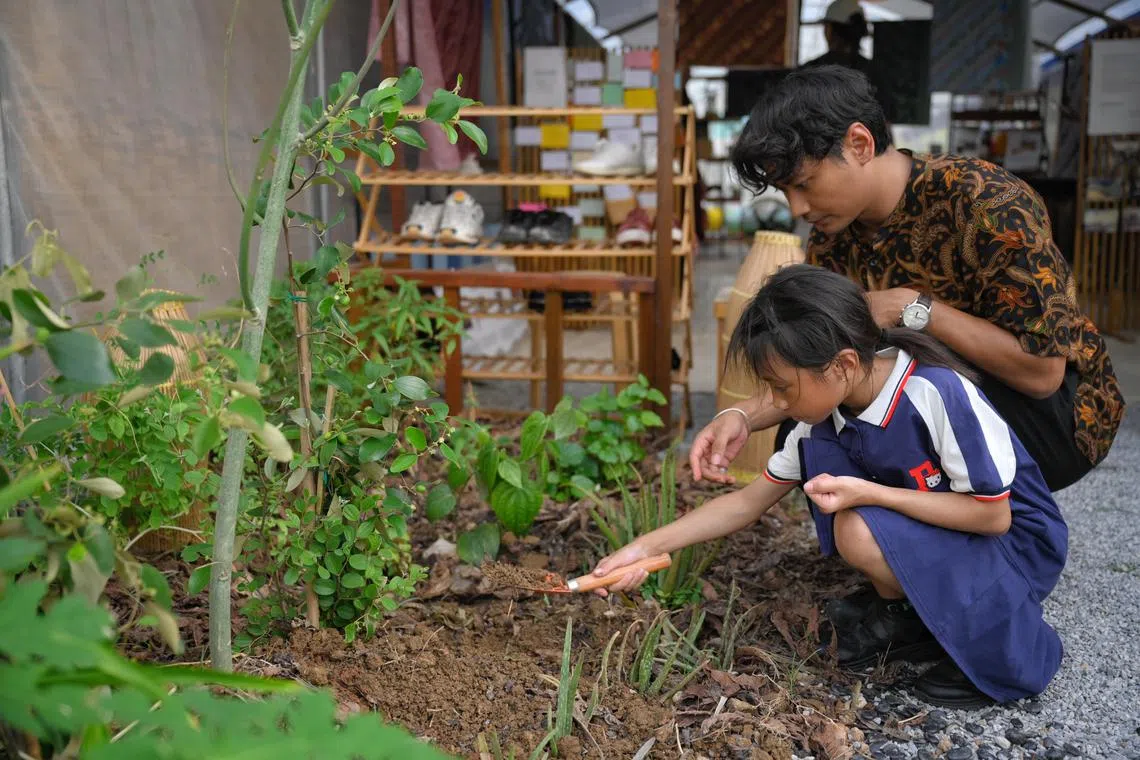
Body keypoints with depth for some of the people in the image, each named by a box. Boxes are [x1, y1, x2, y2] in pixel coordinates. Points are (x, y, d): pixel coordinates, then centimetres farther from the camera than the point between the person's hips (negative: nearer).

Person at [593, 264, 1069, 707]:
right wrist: (647, 546, -8)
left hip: (1017, 539, -7)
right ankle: (900, 613, -2)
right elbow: (749, 502, -1)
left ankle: (988, 633, -6)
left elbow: (993, 515, -24)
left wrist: (869, 493, -31)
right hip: (926, 527, 7)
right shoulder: (823, 414, -8)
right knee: (820, 450, -13)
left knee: (859, 533, -31)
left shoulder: (937, 395, -29)